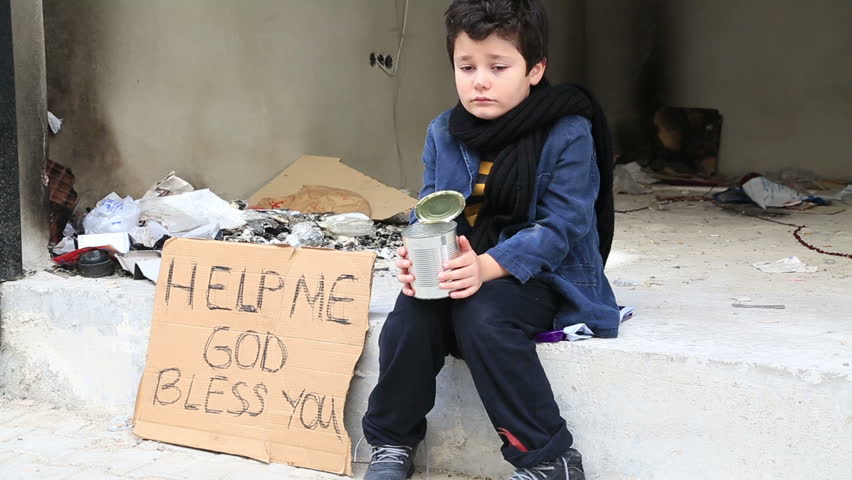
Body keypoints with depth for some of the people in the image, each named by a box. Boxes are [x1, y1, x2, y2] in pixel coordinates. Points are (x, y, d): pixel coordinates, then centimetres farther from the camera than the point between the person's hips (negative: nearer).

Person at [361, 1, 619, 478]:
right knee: (412, 312, -24)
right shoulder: (443, 134, 4)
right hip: (458, 271, 5)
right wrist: (419, 256, -21)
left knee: (481, 315, -34)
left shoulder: (568, 133, -12)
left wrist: (489, 266, -34)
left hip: (543, 277, -5)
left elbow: (560, 227, -18)